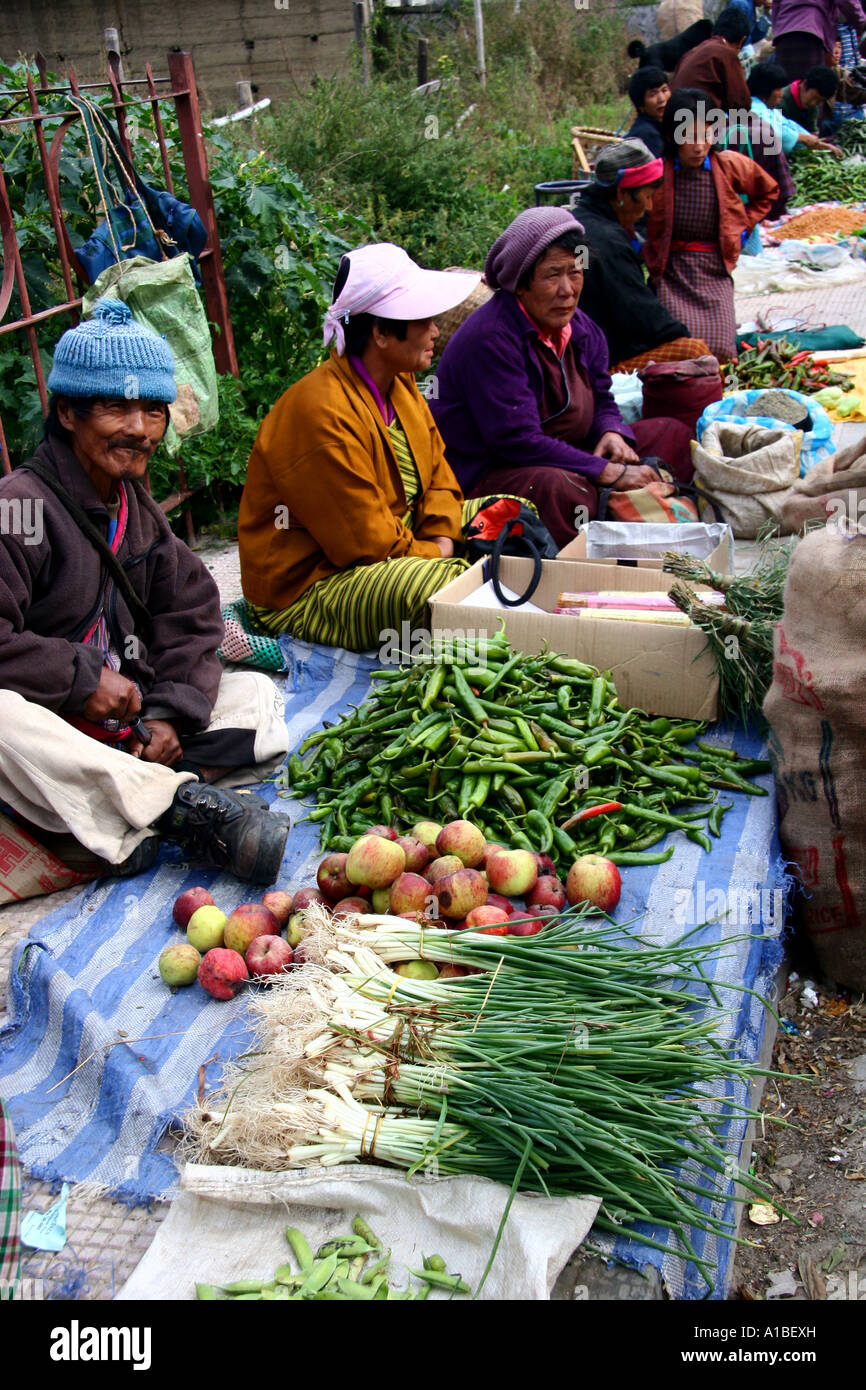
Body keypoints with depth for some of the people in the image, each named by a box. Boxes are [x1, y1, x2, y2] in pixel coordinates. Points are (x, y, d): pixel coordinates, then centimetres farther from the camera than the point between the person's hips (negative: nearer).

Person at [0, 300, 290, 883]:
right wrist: (81, 680, -20)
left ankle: (130, 805, -28)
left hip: (126, 714, 8)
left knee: (256, 693, -3)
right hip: (50, 720, -7)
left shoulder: (135, 506, 11)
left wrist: (170, 712, -7)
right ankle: (183, 803, -34)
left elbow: (189, 612, 7)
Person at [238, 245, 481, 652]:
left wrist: (442, 538, -7)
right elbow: (370, 544, -26)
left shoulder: (400, 384, 3)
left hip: (398, 548, 10)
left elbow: (438, 479, 11)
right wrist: (437, 554, -12)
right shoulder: (320, 413, -27)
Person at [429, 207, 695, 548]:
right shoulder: (490, 339, -22)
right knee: (564, 489, -41)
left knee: (672, 435, 7)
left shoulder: (581, 328, 6)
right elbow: (516, 440, -27)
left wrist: (611, 432, -7)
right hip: (483, 477, -9)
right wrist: (609, 472, -27)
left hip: (560, 456, 9)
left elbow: (600, 400, 20)